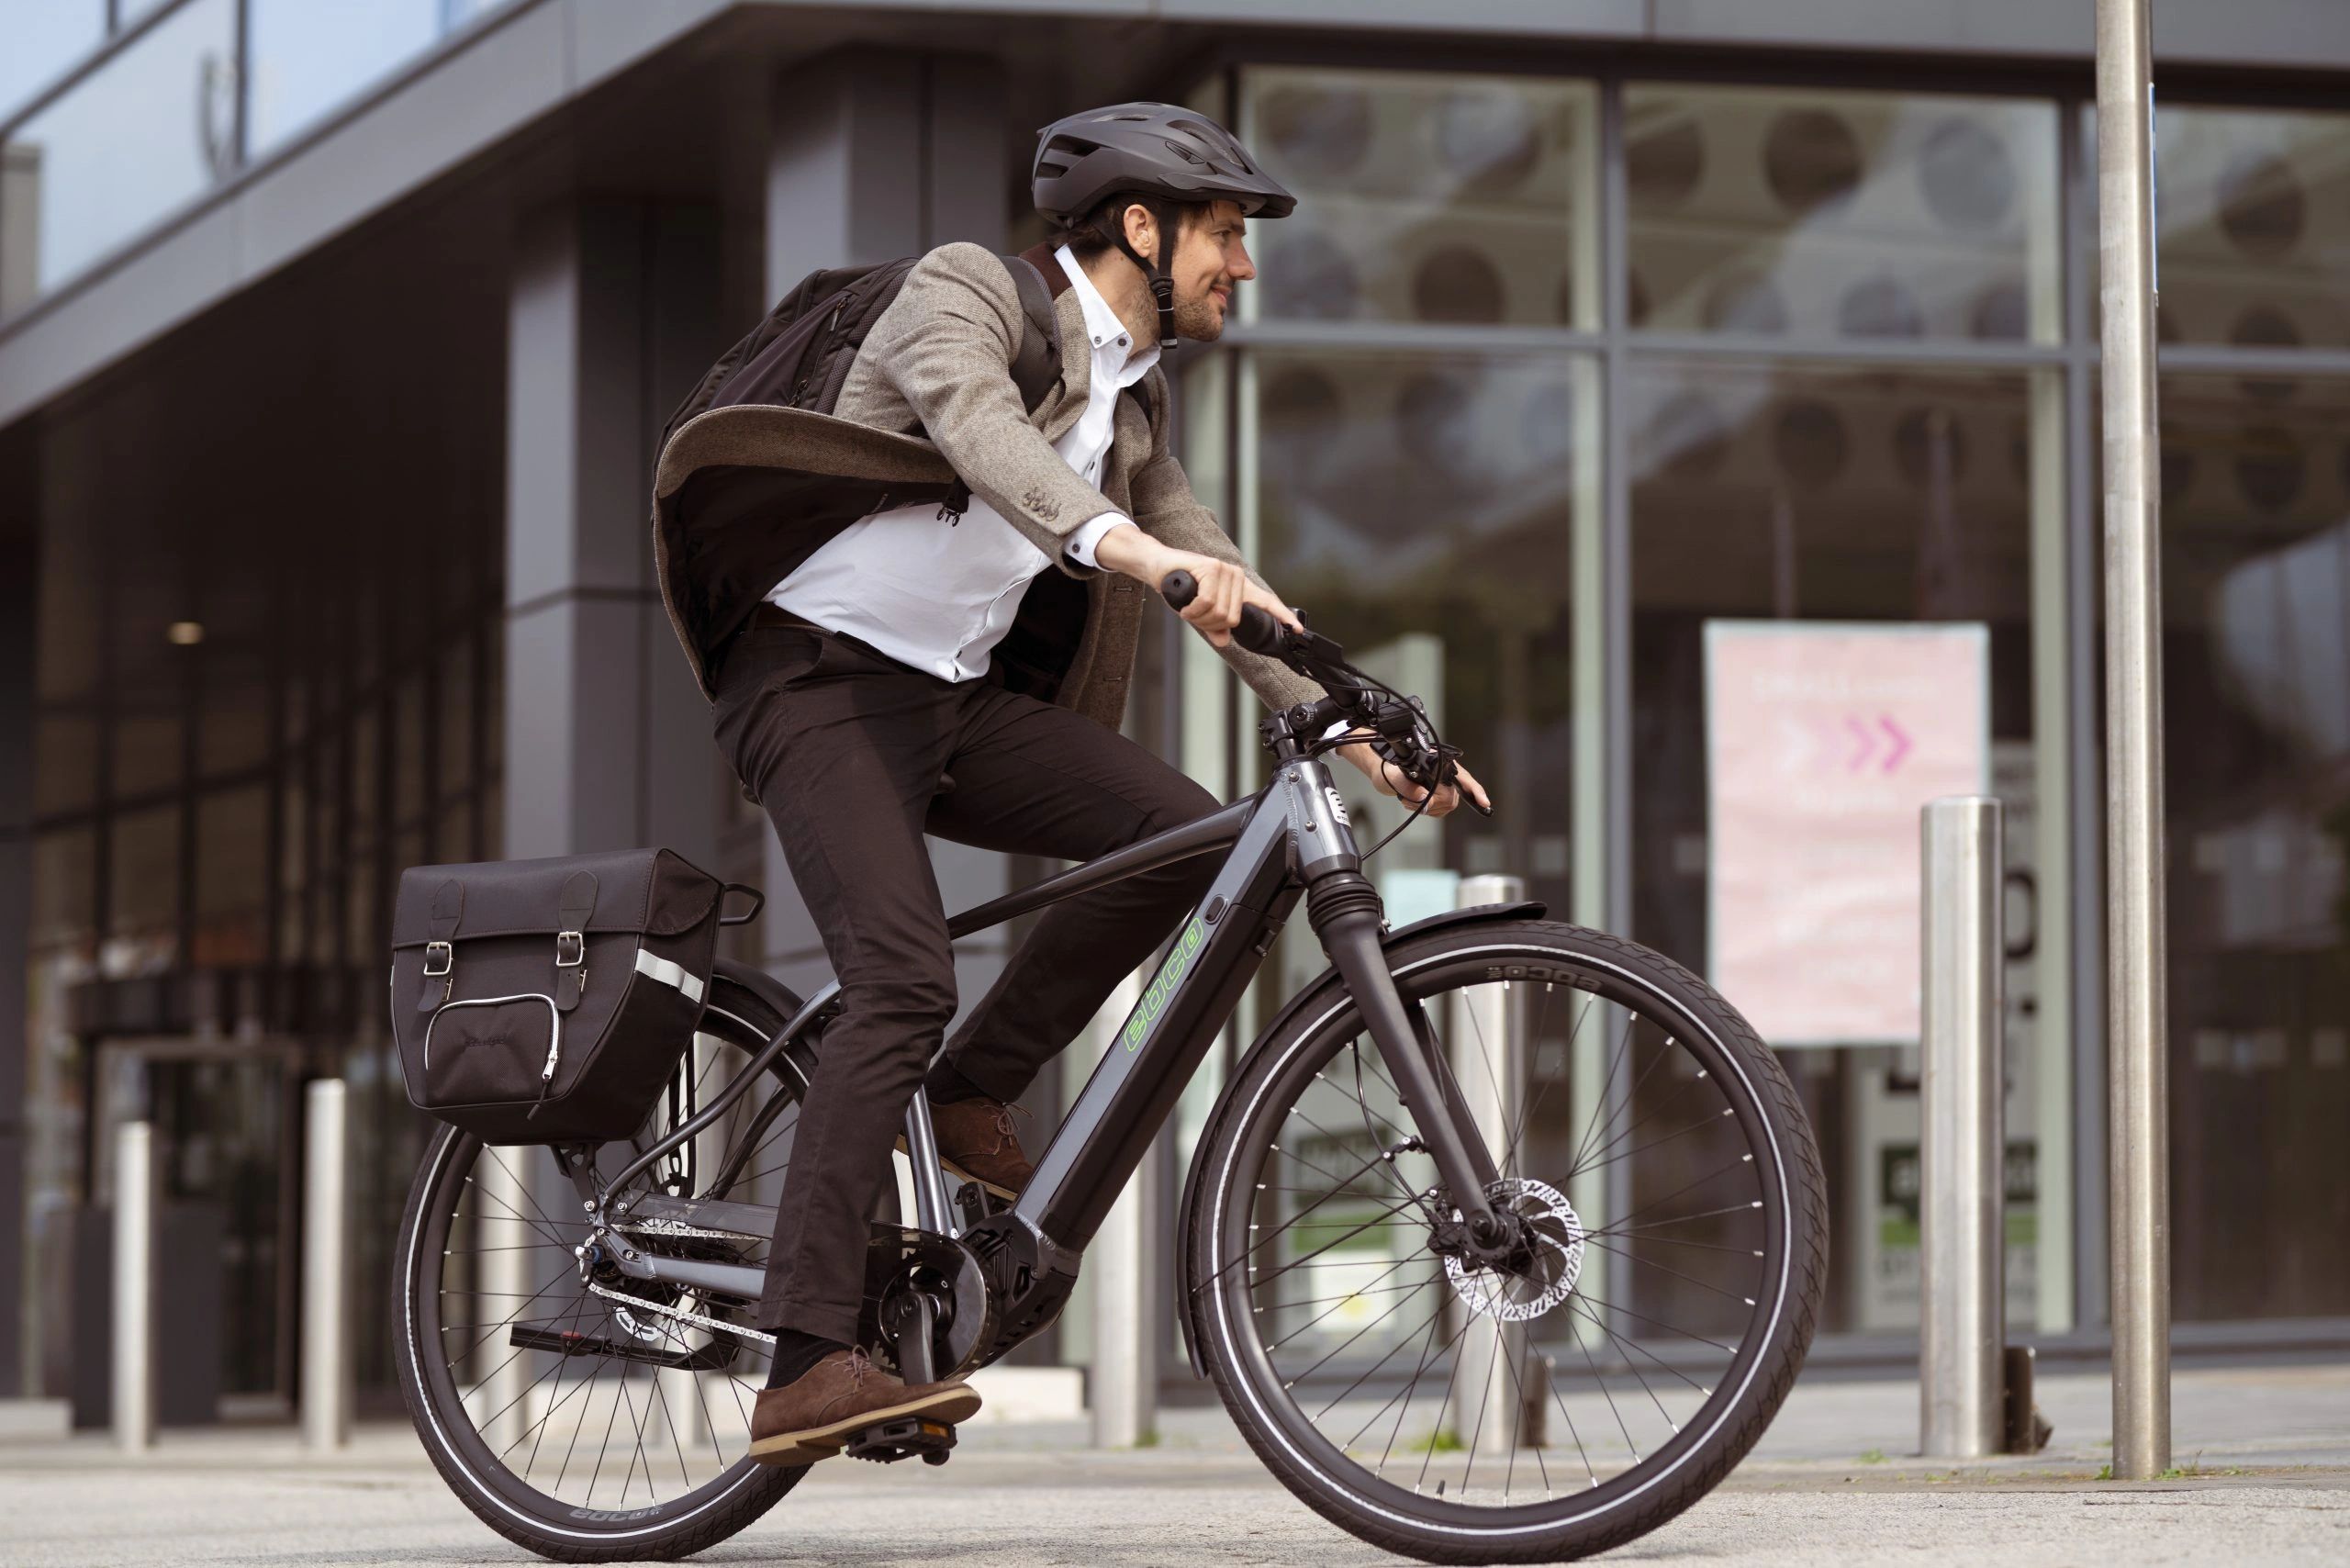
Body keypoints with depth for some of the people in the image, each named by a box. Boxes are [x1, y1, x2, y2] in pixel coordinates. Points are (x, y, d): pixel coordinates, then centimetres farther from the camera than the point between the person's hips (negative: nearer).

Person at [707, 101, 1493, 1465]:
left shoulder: (1136, 395, 15)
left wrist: (1362, 732, 5)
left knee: (1184, 833, -15)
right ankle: (809, 1370, -28)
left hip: (956, 694, 8)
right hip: (825, 677, -7)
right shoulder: (968, 291, -9)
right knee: (906, 980, -25)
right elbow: (977, 421, -31)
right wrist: (1122, 540, -50)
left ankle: (971, 1097, 3)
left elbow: (1213, 580, 17)